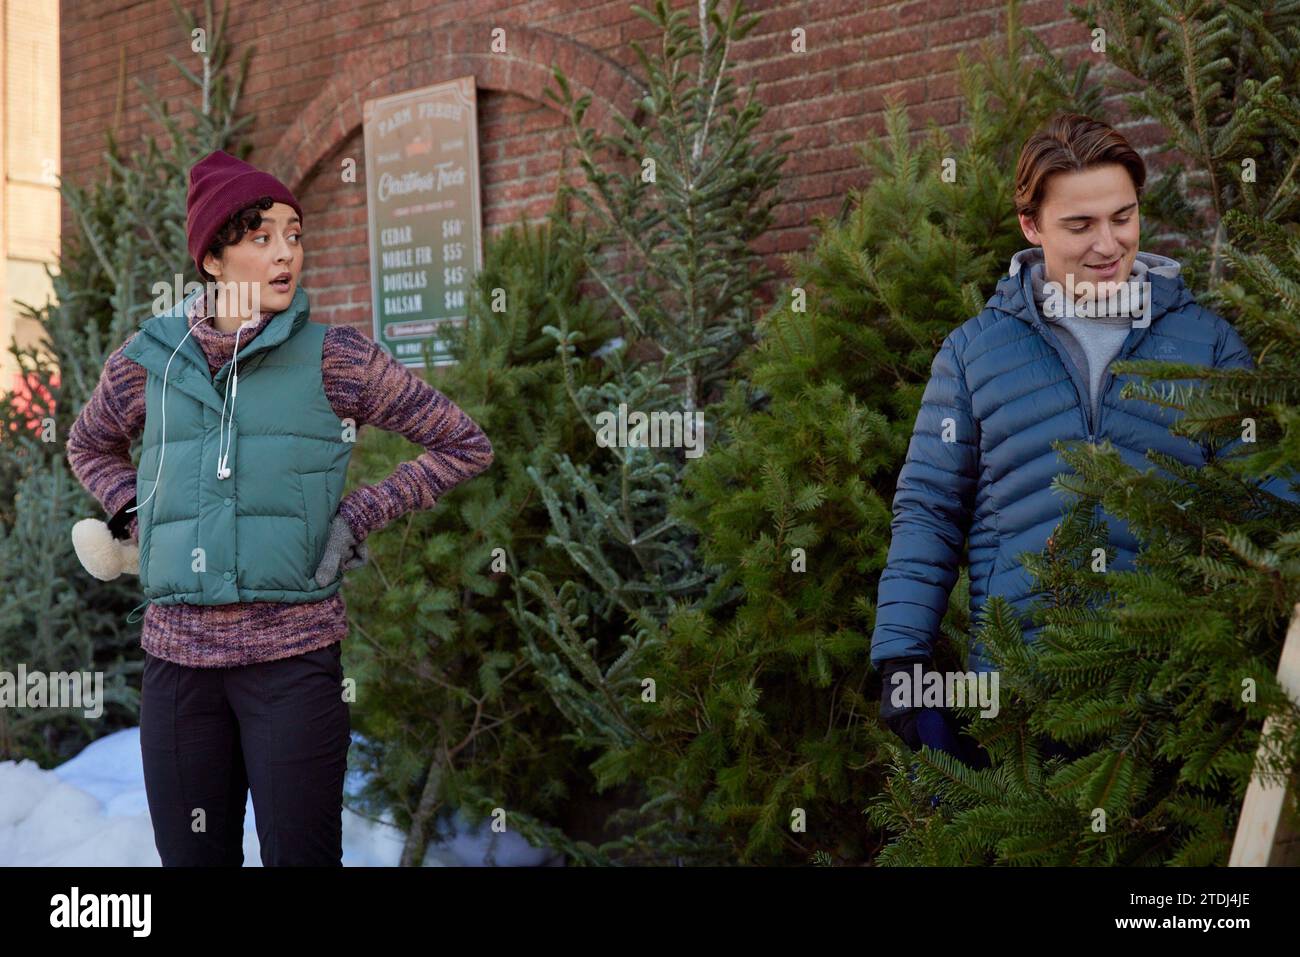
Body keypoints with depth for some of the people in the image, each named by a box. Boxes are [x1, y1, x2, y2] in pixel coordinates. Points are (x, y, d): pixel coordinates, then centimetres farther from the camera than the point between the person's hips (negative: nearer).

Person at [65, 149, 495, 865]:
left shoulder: (331, 358, -2)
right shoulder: (149, 360, 6)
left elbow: (465, 445, 4)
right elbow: (89, 447, 27)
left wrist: (359, 515, -4)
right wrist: (136, 515, 8)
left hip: (293, 652, -2)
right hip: (176, 653, 3)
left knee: (298, 853, 2)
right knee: (190, 857, 10)